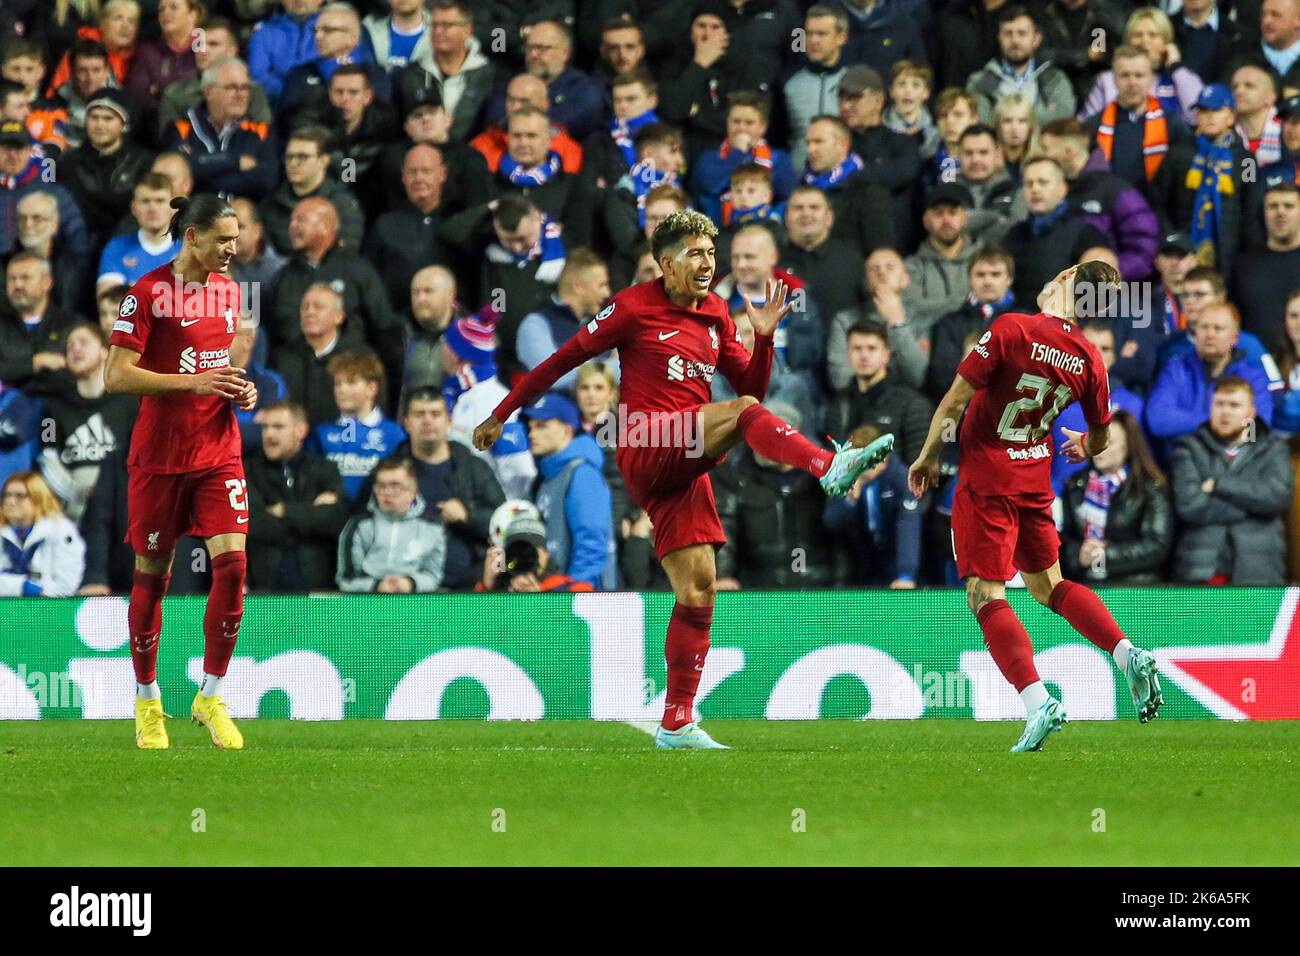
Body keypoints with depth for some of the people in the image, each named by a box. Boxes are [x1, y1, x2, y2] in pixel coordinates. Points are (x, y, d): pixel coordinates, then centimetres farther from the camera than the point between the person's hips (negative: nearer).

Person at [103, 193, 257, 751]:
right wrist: (194, 381, -21)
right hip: (159, 455, -5)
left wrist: (240, 389, 5)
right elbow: (117, 376, -14)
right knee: (152, 574, 5)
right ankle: (147, 701, 20)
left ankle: (211, 697, 2)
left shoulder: (228, 290, 10)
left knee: (232, 562, -10)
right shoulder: (148, 293, -10)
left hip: (219, 450, 5)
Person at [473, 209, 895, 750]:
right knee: (742, 413, -28)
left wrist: (764, 337, 1)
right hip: (646, 453, -7)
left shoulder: (716, 316, 17)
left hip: (686, 469, 7)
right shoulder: (635, 308, -1)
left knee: (698, 590, 1)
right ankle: (831, 468, -51)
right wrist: (502, 414, 6)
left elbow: (752, 386, 18)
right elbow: (564, 359, 4)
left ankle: (677, 725, 5)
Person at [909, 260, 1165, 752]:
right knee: (1048, 584, 22)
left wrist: (928, 456, 0)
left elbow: (955, 401, -14)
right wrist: (1082, 448, 38)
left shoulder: (1010, 330, -15)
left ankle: (1038, 702, -18)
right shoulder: (1089, 360, 1)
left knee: (986, 595, -5)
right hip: (1035, 480, 6)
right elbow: (1100, 439, 14)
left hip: (985, 477, -6)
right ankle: (1127, 653, 5)